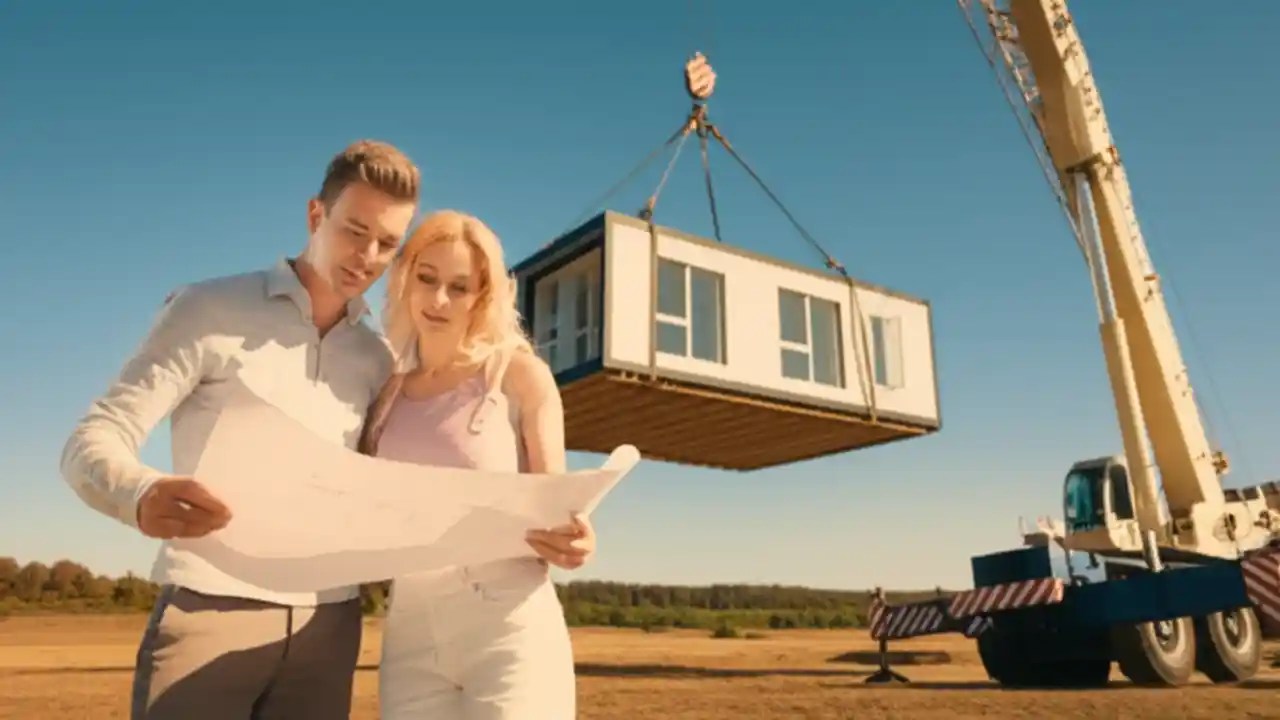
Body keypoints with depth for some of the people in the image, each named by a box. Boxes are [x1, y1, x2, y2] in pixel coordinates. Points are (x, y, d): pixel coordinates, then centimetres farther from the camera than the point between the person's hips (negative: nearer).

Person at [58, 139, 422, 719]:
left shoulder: (377, 359, 12)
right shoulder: (209, 311, -1)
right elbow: (91, 443, -7)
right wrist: (140, 496, -31)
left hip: (326, 627, 4)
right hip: (210, 610, -3)